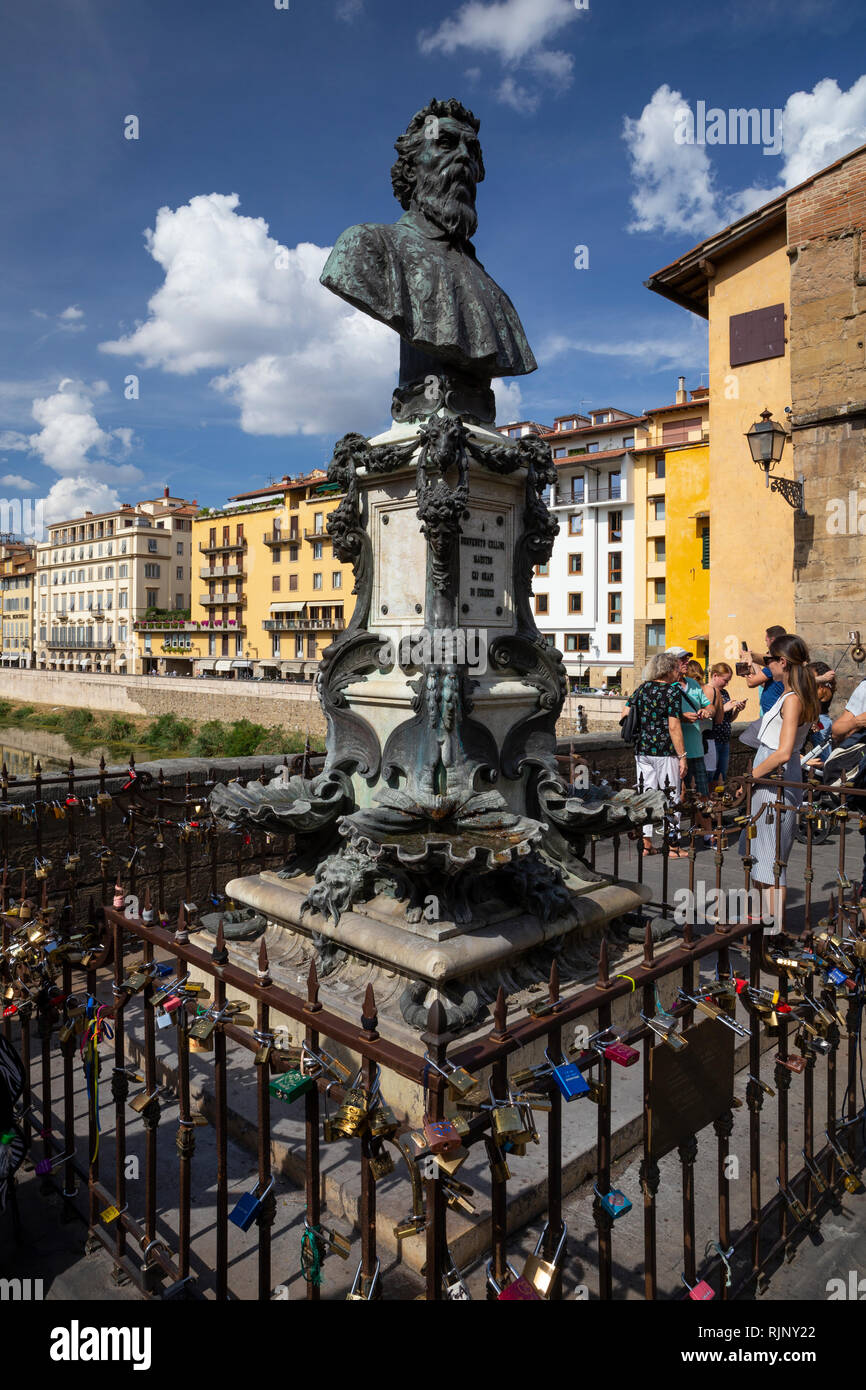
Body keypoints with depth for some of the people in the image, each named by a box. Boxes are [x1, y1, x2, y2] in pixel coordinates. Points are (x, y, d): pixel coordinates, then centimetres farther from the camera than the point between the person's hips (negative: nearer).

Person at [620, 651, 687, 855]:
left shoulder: (643, 688, 8)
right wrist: (682, 756, -10)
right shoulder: (673, 690, -9)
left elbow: (624, 714, 7)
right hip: (665, 752, -6)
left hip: (642, 750, 6)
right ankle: (672, 845, 9)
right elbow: (673, 726, -14)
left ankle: (646, 843, 15)